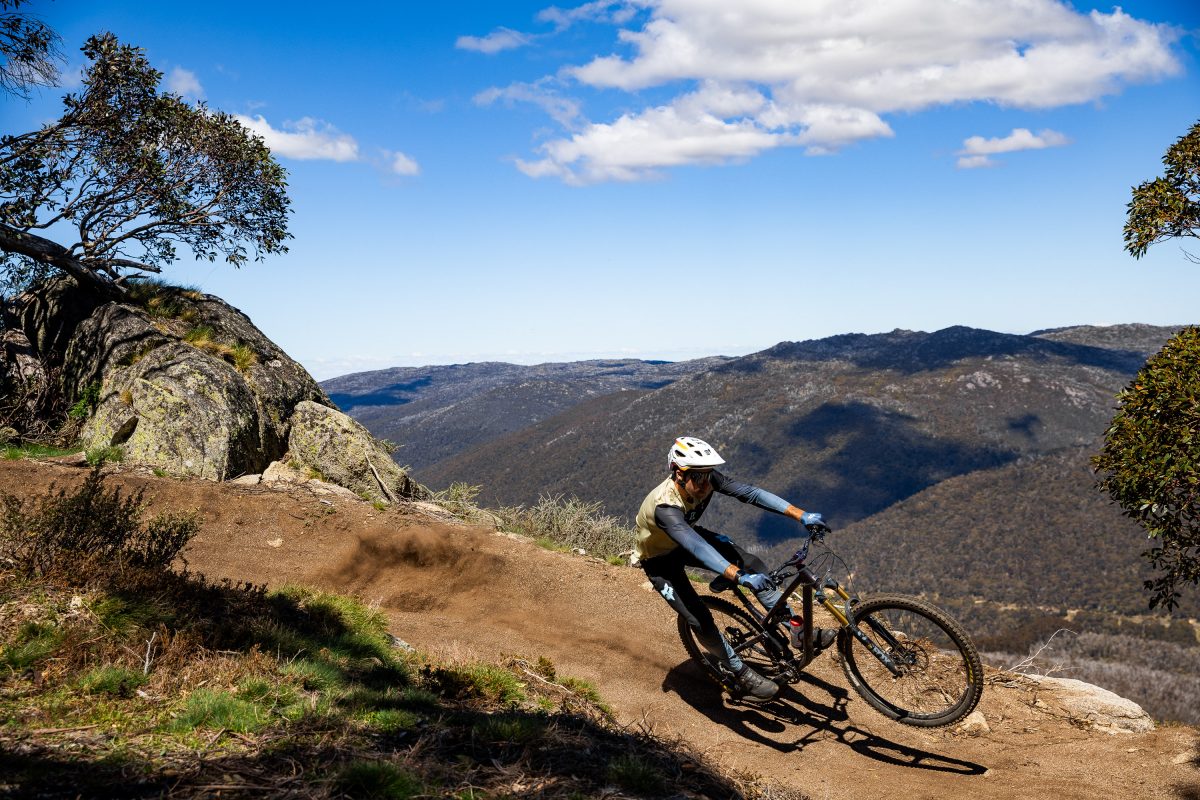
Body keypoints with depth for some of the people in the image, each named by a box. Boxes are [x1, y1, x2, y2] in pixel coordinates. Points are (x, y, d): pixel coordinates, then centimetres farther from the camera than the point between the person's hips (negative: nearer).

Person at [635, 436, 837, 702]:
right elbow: (697, 548, -55)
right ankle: (741, 675, 3)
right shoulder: (665, 507, -42)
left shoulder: (705, 480, -24)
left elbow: (749, 493, -30)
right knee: (700, 620, -17)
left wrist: (800, 515, -39)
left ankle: (798, 631, -2)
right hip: (659, 559, -6)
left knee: (752, 563, -10)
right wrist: (740, 577, -67)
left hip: (688, 536, 6)